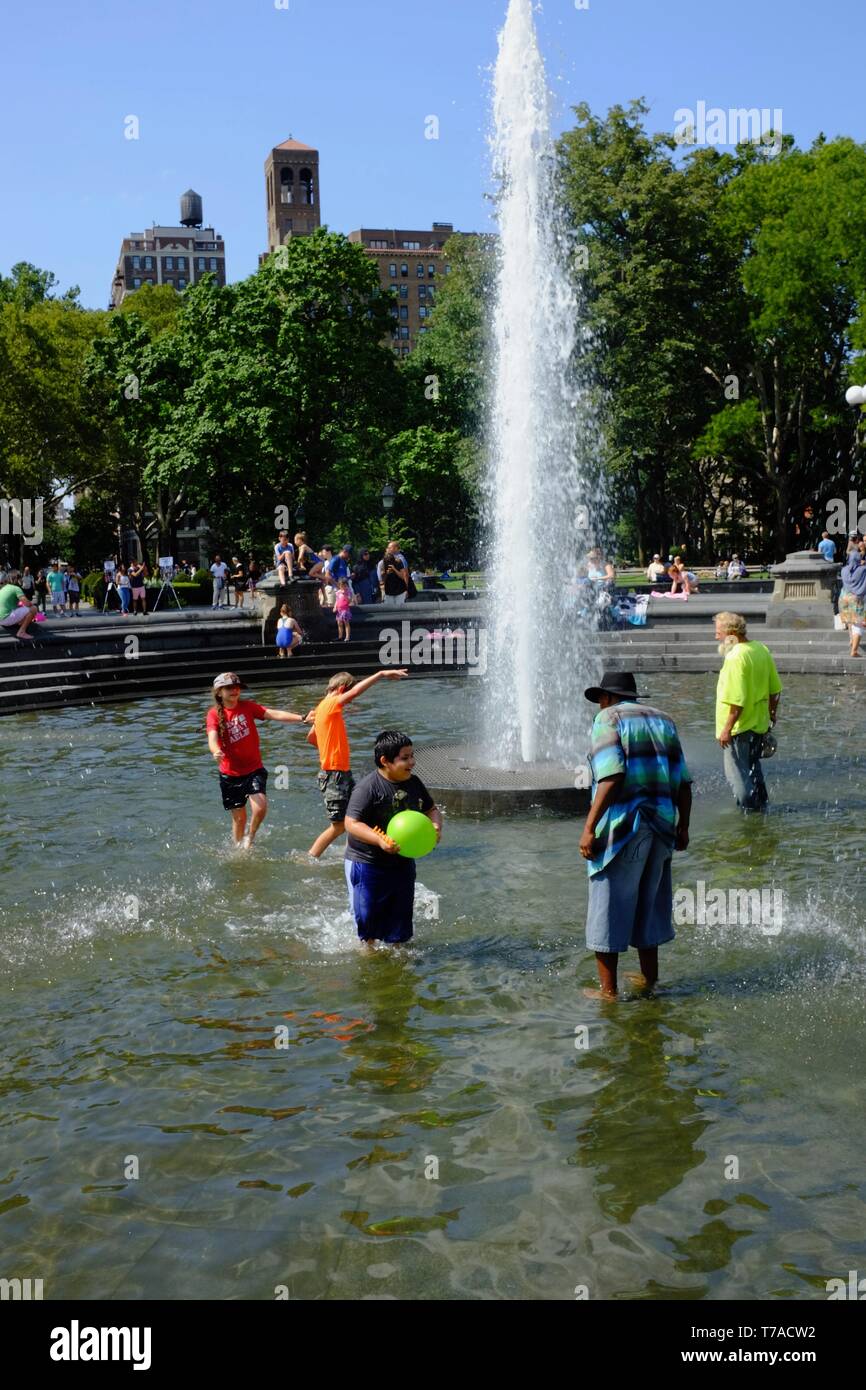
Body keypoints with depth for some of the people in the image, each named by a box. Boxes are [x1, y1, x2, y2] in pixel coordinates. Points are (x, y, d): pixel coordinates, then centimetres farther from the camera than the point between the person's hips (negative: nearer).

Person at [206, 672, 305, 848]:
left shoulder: (248, 707, -1)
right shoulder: (214, 714, -5)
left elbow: (274, 714, -12)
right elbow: (212, 737, -22)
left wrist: (301, 718, -25)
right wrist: (216, 751, -46)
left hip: (254, 769, 0)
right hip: (230, 774, 0)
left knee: (260, 807, -20)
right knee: (239, 817, 8)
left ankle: (250, 837, 8)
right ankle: (240, 848, 31)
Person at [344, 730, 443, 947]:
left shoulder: (413, 783, 2)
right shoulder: (368, 787, -20)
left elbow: (432, 809, 16)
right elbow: (352, 823, -24)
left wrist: (435, 826, -8)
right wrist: (380, 840, -37)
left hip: (403, 862, 6)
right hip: (367, 863, -6)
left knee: (400, 914, 15)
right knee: (368, 915, 7)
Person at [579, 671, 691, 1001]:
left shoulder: (608, 719, -4)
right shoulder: (663, 720, 16)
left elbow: (611, 777, -18)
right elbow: (683, 782, 10)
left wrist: (589, 828, -18)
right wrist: (682, 827, 18)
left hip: (620, 826, -7)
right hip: (660, 827, 7)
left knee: (608, 907, 3)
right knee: (648, 902, 19)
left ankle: (608, 989, 7)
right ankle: (648, 978, 30)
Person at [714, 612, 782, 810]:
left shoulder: (736, 657, -22)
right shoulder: (762, 650, 4)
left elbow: (737, 701, -26)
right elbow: (775, 690, 11)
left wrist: (727, 728, -21)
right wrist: (771, 713, 23)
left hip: (740, 727, -9)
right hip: (760, 723, 9)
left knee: (736, 773, 4)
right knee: (753, 767, 25)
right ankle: (761, 803, 36)